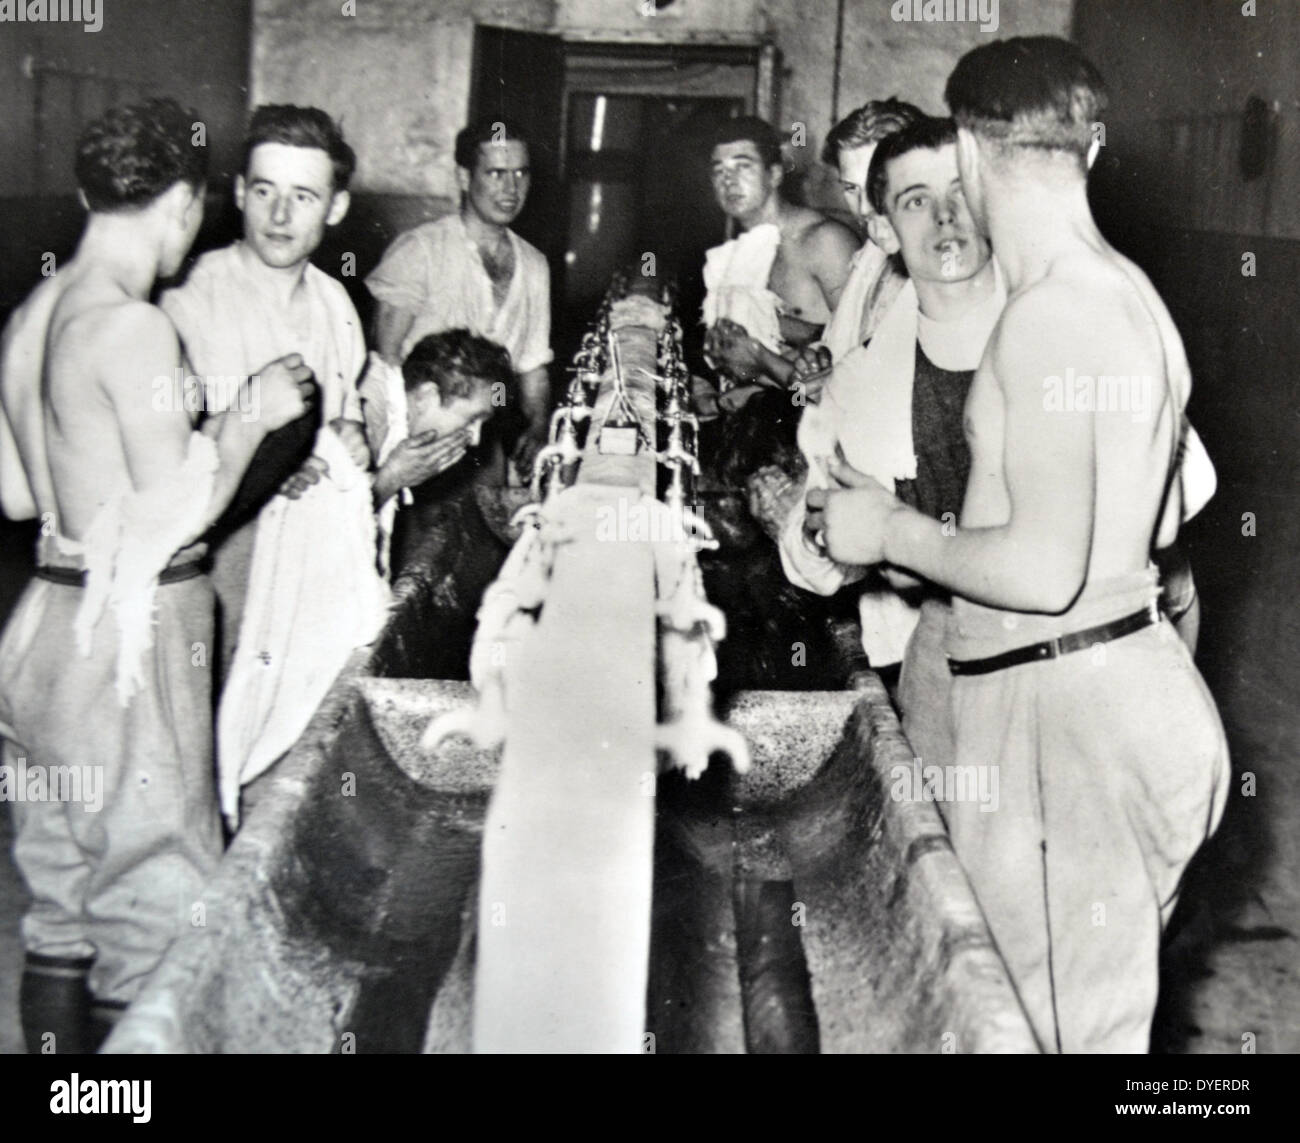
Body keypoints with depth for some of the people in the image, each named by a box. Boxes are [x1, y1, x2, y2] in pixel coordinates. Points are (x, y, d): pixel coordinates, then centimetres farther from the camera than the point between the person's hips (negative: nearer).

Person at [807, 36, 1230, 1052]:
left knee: (1052, 1026, 2)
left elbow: (1044, 570, -26)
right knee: (1102, 1009, 21)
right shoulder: (1131, 291, 11)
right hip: (1133, 684, 10)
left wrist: (889, 530, -11)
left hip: (1061, 707, -10)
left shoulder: (1050, 314, -20)